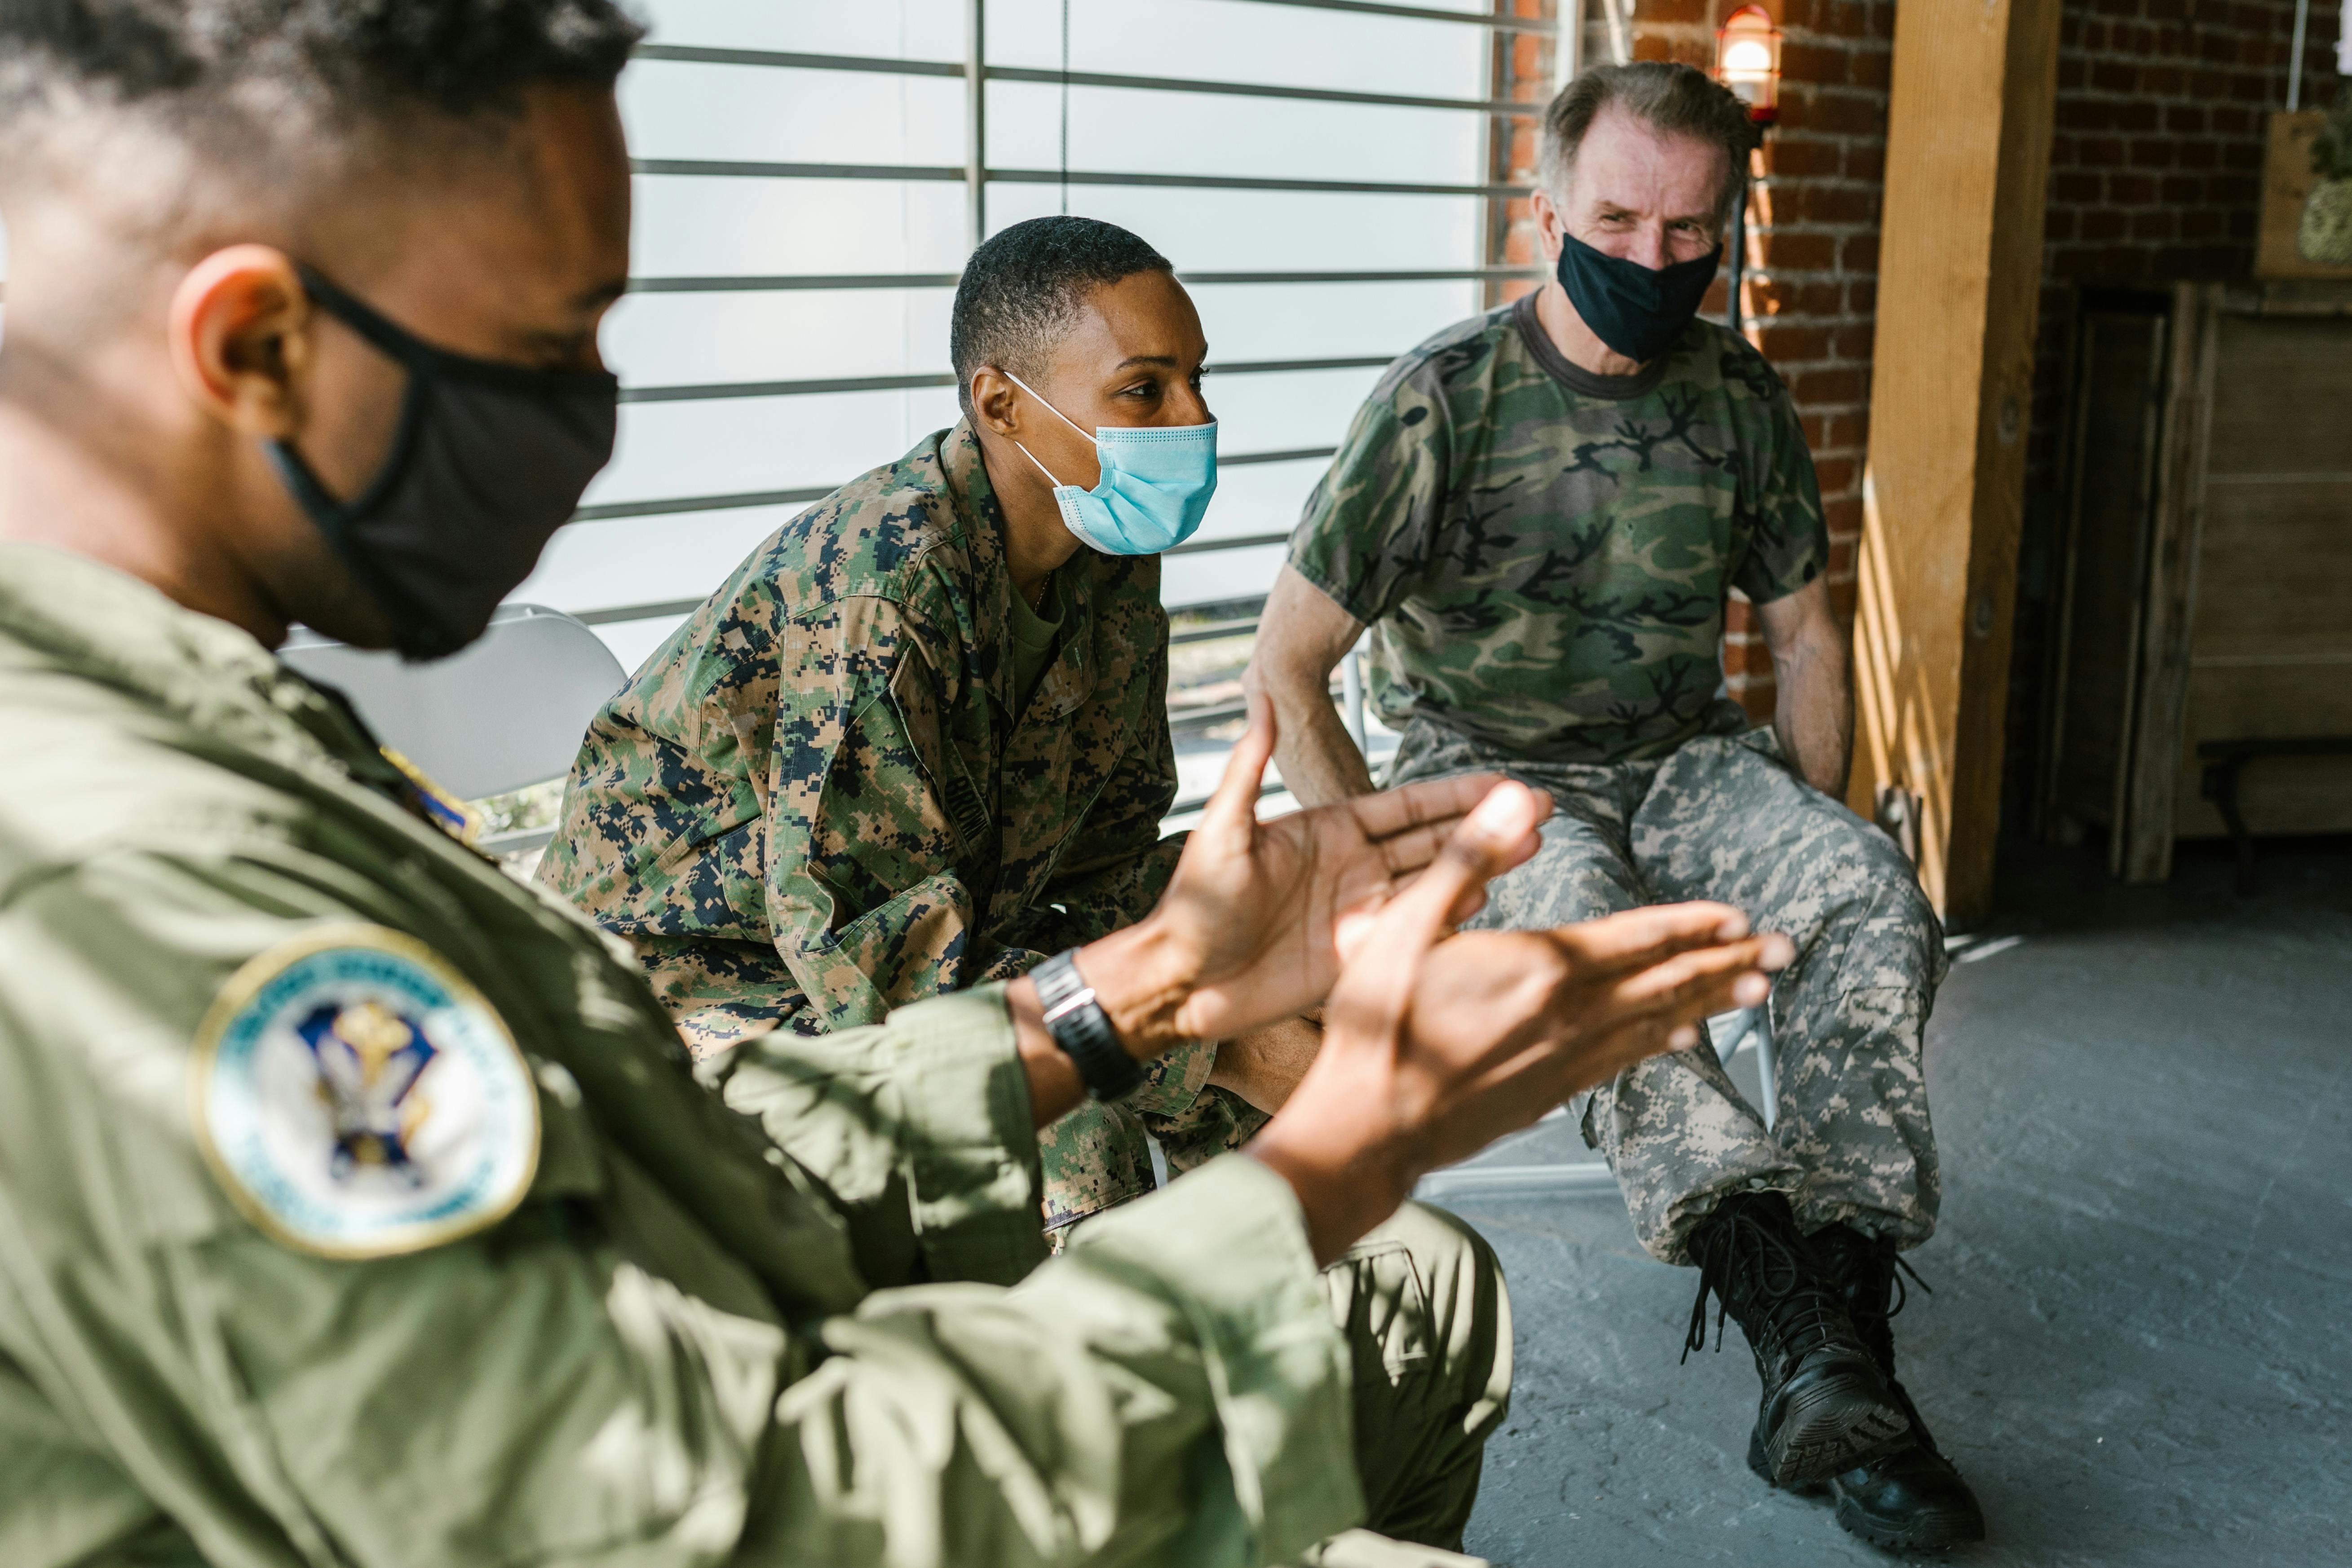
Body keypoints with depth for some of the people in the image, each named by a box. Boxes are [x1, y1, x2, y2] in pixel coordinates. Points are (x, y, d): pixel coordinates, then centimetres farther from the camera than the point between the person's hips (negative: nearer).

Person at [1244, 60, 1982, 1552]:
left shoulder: (1741, 397, 3)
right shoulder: (1445, 399, -10)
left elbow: (1806, 631, 15)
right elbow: (1287, 665, -9)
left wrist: (1812, 842, 2)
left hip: (1685, 758, 4)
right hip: (1480, 771, -4)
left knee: (1876, 897, -25)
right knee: (1588, 916, -37)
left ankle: (1836, 1334, -30)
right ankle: (1794, 1316, -46)